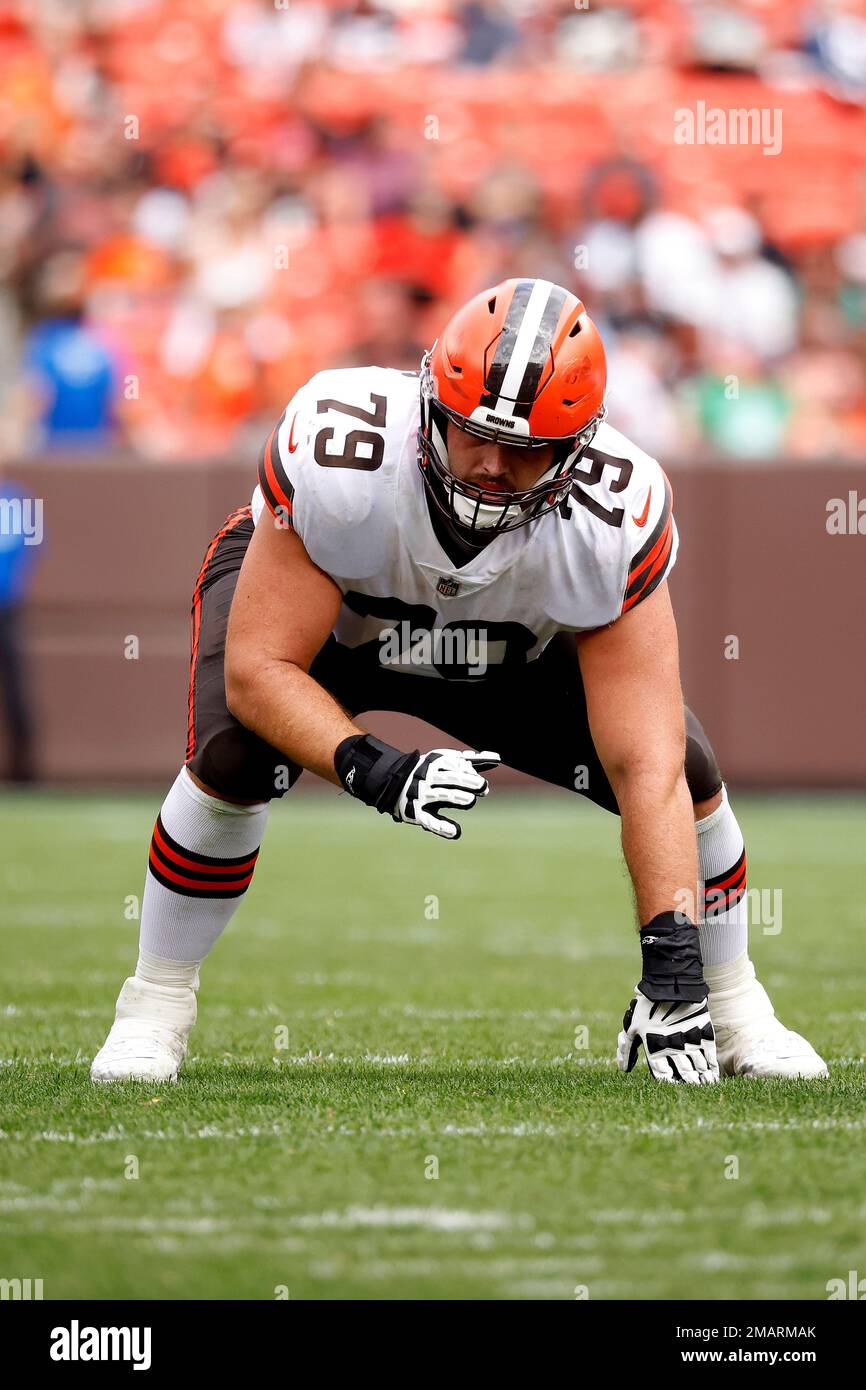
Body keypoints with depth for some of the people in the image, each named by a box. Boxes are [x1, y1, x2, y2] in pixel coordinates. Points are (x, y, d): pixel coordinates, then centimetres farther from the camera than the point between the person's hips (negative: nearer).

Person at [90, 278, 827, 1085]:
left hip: (515, 642, 2)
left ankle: (734, 1009, 12)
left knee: (686, 772, -14)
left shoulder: (613, 520, -36)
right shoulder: (339, 456, -42)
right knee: (232, 755, -31)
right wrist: (373, 771, -54)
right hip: (301, 595, -2)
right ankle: (154, 1006, -7)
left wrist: (671, 966, -44)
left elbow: (645, 767, -37)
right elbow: (257, 670, -37)